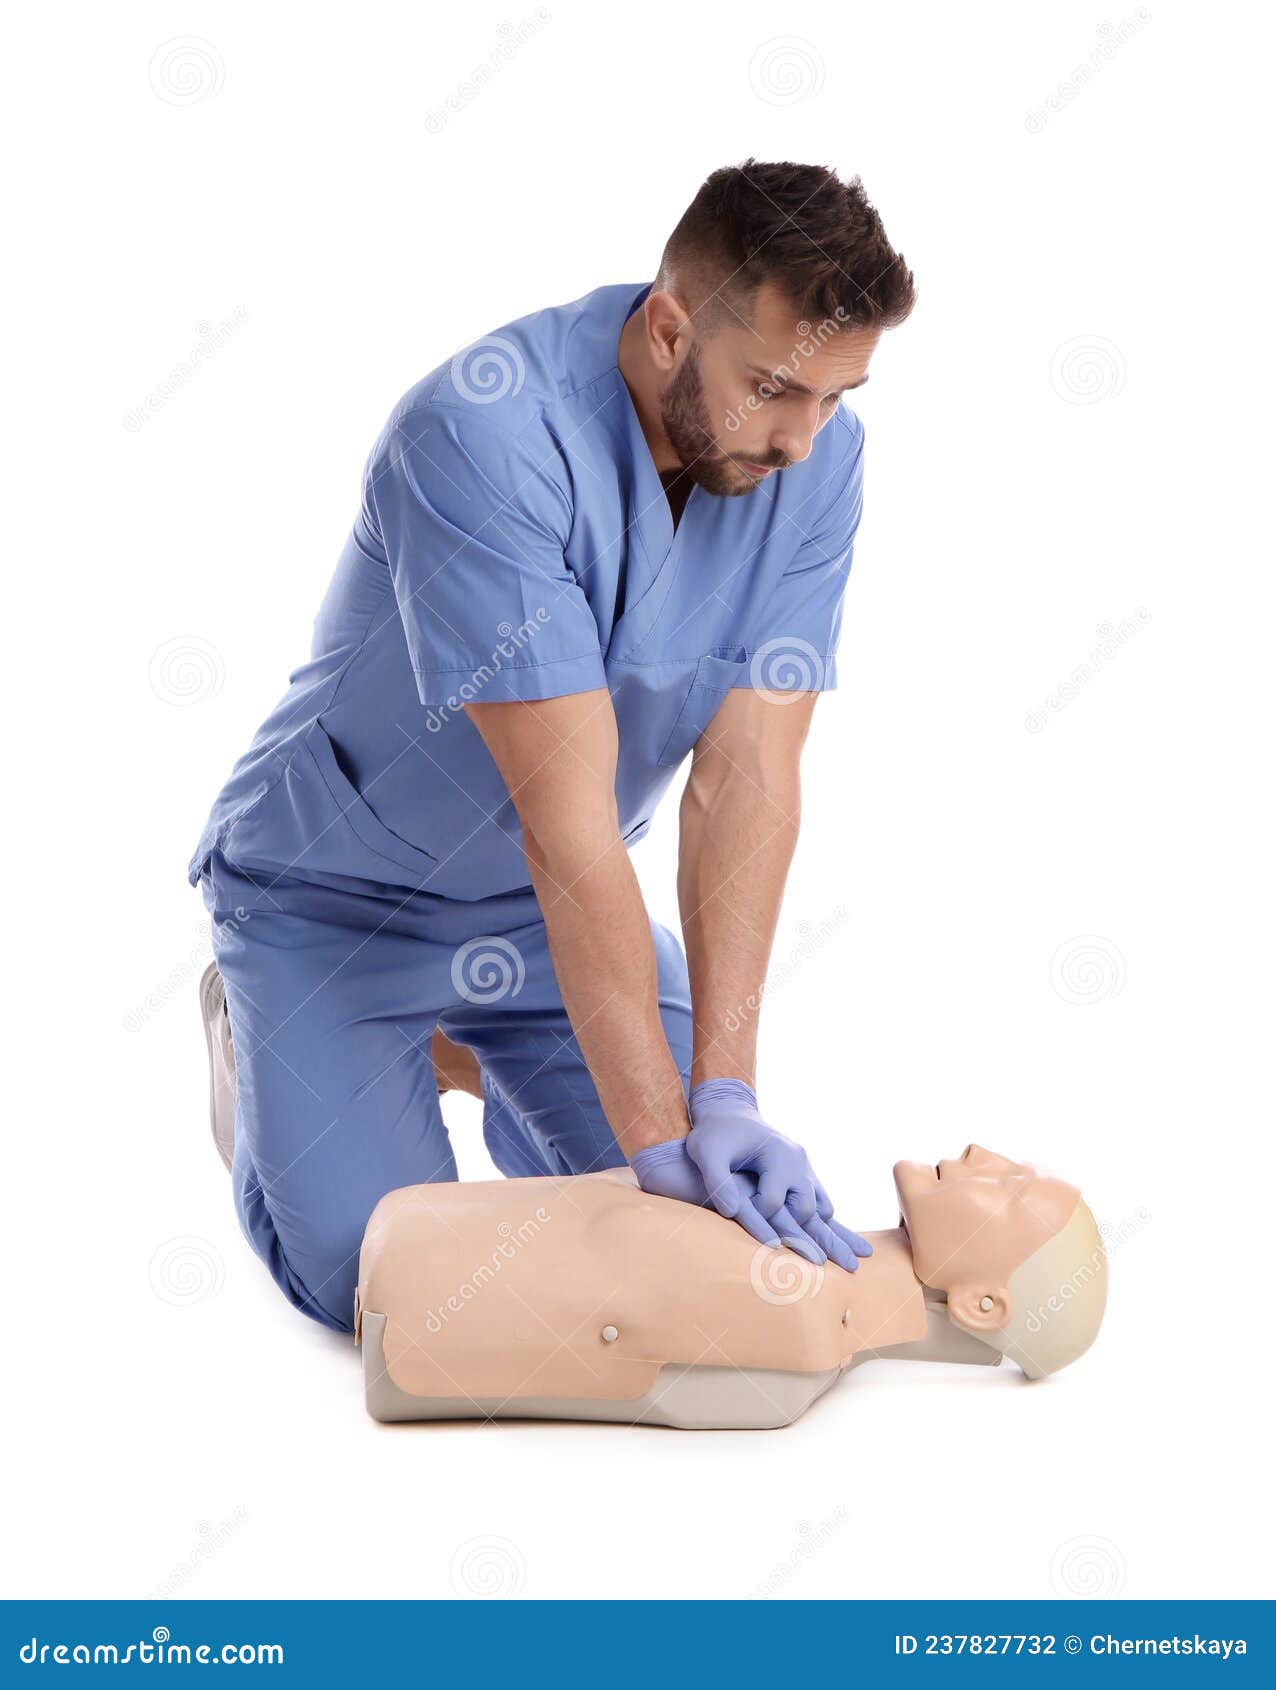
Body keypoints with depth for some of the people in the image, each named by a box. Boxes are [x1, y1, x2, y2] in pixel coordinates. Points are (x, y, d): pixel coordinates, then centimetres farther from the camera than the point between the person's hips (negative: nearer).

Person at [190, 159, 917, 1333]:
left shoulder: (816, 454, -15)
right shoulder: (486, 431, -32)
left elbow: (747, 778, -20)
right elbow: (567, 814, -35)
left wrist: (723, 1093, -28)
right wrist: (657, 1130, -34)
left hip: (557, 902, 5)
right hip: (342, 896, -4)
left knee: (726, 1225, -1)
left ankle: (483, 1057, 26)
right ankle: (265, 1053, 18)